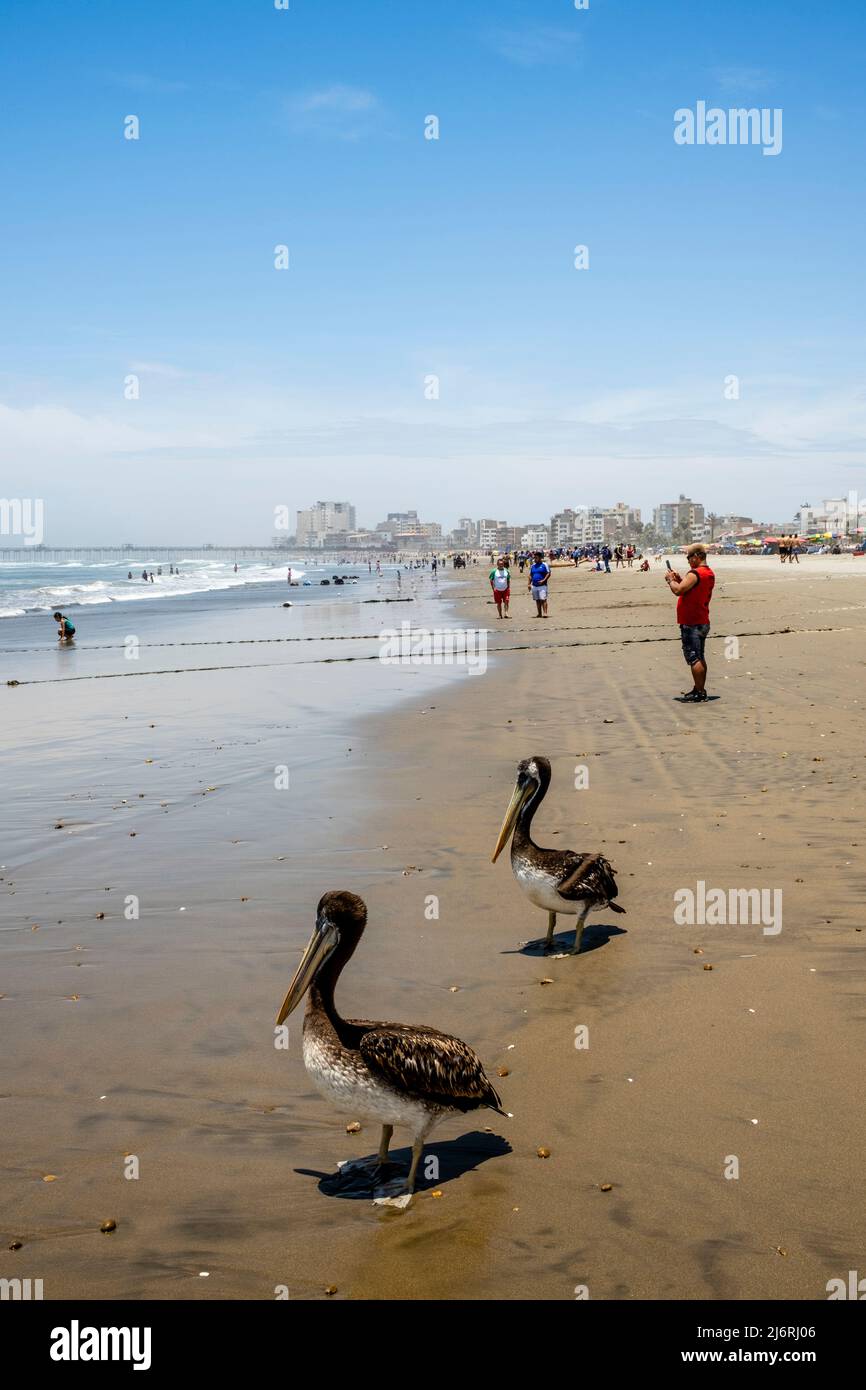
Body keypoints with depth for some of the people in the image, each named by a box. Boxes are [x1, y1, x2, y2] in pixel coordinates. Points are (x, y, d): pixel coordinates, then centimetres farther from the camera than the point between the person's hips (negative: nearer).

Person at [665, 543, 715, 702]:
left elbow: (678, 590, -26)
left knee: (694, 659, -6)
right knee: (700, 658, 15)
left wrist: (670, 579, -9)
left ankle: (699, 692, -5)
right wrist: (679, 579, 9)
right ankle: (700, 690, 21)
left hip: (691, 624, -10)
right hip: (703, 622, 10)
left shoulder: (694, 574, -20)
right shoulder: (709, 574, 12)